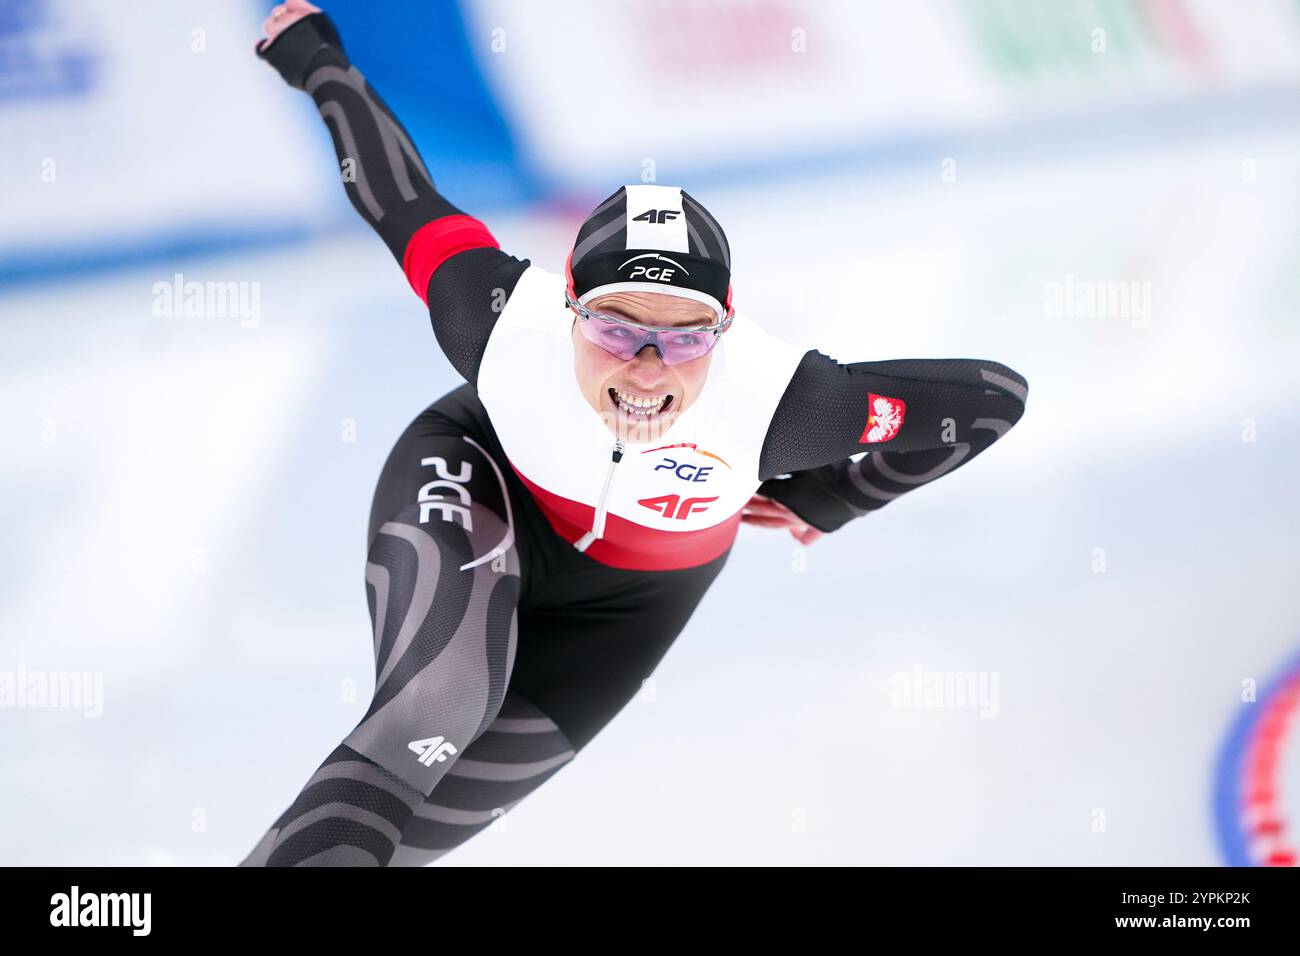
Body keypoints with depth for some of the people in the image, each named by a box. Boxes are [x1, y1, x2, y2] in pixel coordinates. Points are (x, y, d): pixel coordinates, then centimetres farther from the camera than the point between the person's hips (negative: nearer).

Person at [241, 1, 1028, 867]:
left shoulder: (771, 404, -40)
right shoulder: (503, 322, -38)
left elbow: (996, 396, -29)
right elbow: (404, 203, -18)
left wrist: (825, 500, -14)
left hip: (630, 593, 2)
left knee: (441, 804, -1)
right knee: (434, 714, -31)